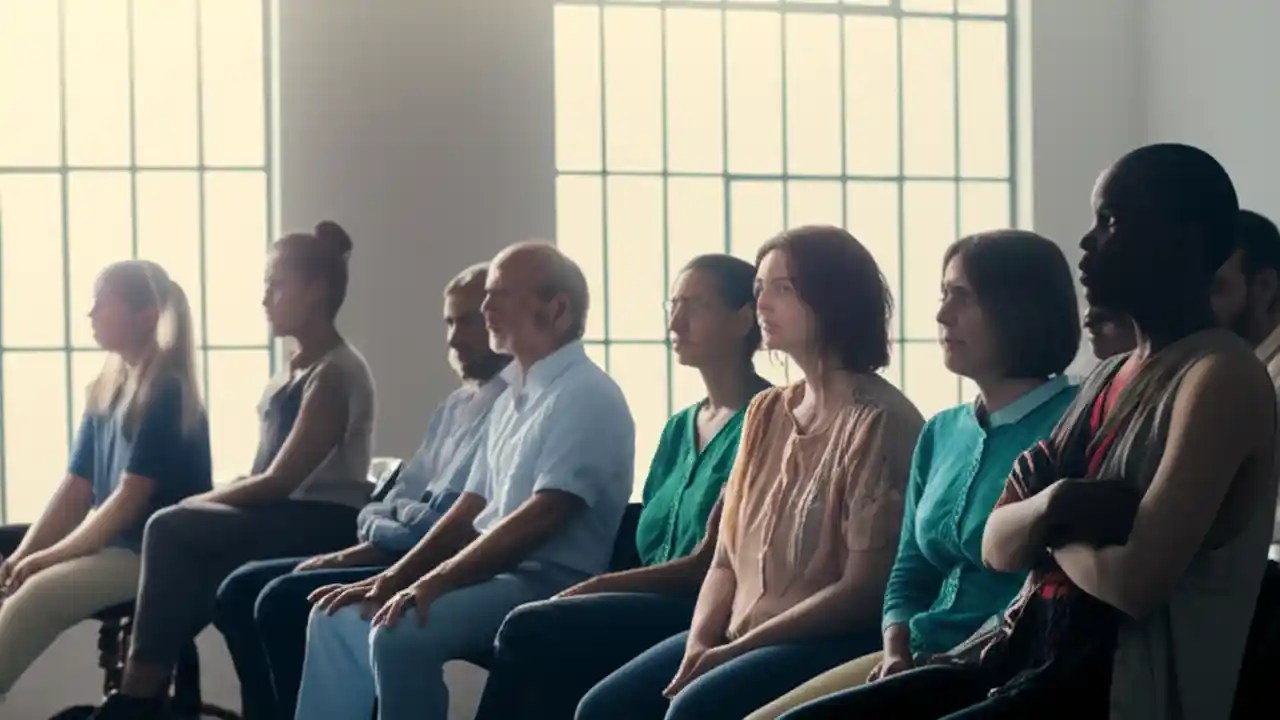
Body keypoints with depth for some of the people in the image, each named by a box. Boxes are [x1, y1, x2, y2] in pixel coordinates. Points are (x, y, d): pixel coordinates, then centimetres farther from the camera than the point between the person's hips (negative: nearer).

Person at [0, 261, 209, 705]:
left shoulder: (166, 391, -11)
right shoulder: (105, 391, 13)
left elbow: (130, 498, -16)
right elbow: (75, 490, 10)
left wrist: (50, 556, -15)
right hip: (111, 543, 8)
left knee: (37, 594, -29)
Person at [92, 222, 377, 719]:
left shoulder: (336, 374, -12)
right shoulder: (294, 370, 17)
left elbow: (278, 481, -17)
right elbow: (263, 476, 16)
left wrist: (197, 504, -8)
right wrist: (206, 502, 1)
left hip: (325, 526, -8)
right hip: (284, 519, 8)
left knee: (172, 531, -20)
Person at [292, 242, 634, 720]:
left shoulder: (586, 396, -12)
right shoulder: (512, 398, 18)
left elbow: (543, 516, -22)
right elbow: (472, 508, 18)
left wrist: (434, 583, -24)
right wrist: (392, 578, 5)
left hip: (548, 582, -9)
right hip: (493, 572, 10)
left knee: (399, 633, -28)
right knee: (341, 619, 2)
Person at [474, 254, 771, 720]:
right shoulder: (680, 428, 21)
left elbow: (711, 563, -12)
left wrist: (590, 589, -14)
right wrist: (588, 593, -3)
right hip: (658, 609, 7)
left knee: (530, 632, -22)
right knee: (536, 637, -20)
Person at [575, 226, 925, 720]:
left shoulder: (879, 422, -10)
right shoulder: (766, 414, 15)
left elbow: (863, 591, -15)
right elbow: (727, 560, 13)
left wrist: (738, 649, -16)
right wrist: (699, 643, -6)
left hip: (835, 643, -8)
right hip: (742, 638, 8)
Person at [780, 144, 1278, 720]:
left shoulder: (1221, 376, -11)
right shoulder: (1108, 378, 17)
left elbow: (1137, 581, -21)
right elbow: (997, 546, 13)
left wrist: (1052, 534, 0)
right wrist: (1052, 506, -10)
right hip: (1029, 656, 9)